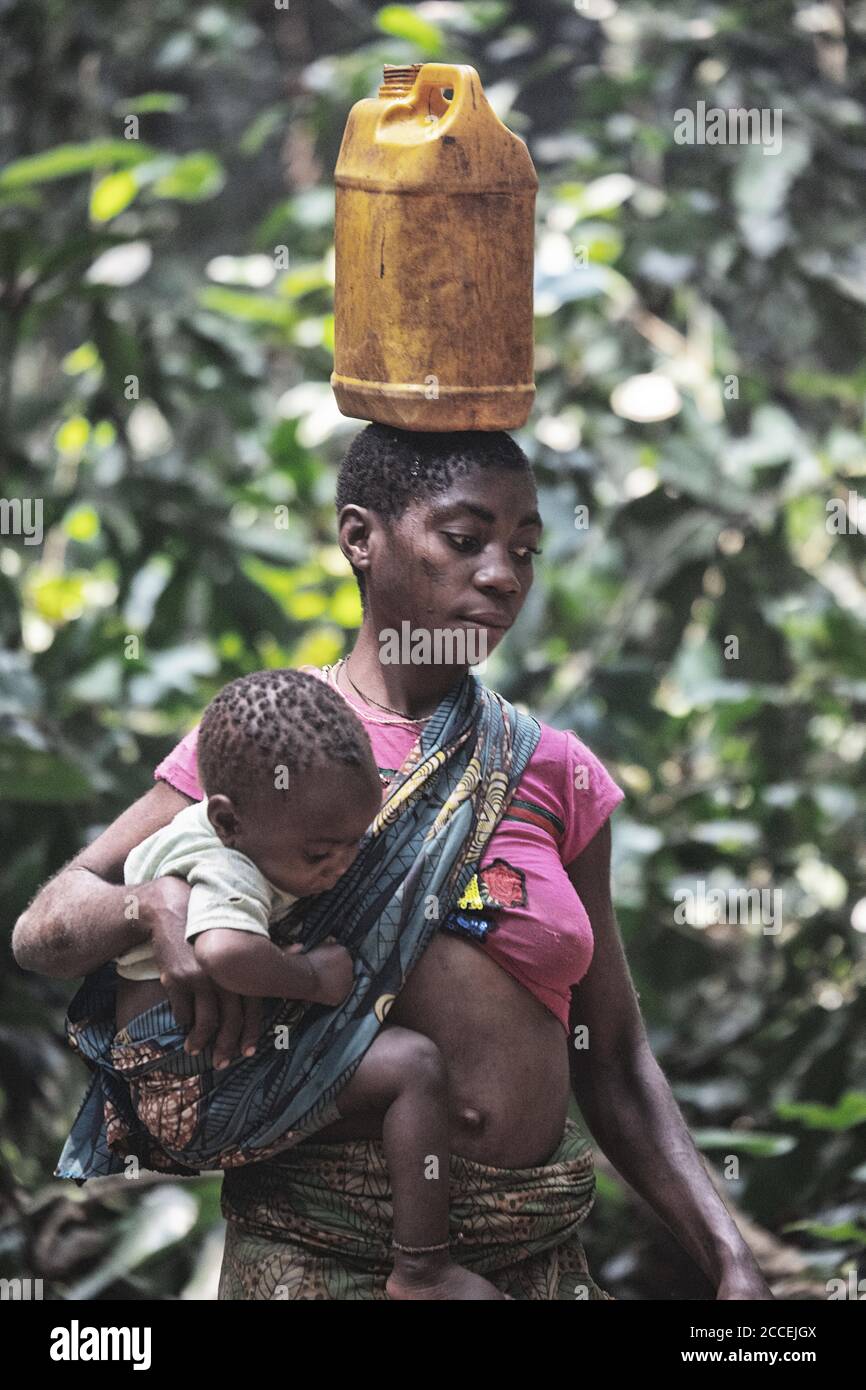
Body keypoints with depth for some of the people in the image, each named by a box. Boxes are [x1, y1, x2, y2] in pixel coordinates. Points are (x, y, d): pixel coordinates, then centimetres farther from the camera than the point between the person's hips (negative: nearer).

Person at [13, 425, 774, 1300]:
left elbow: (613, 1065, 13)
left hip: (538, 1252, 3)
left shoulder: (556, 772, 11)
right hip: (317, 1250, -3)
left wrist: (730, 1260, 2)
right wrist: (159, 907, -21)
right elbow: (43, 927, 0)